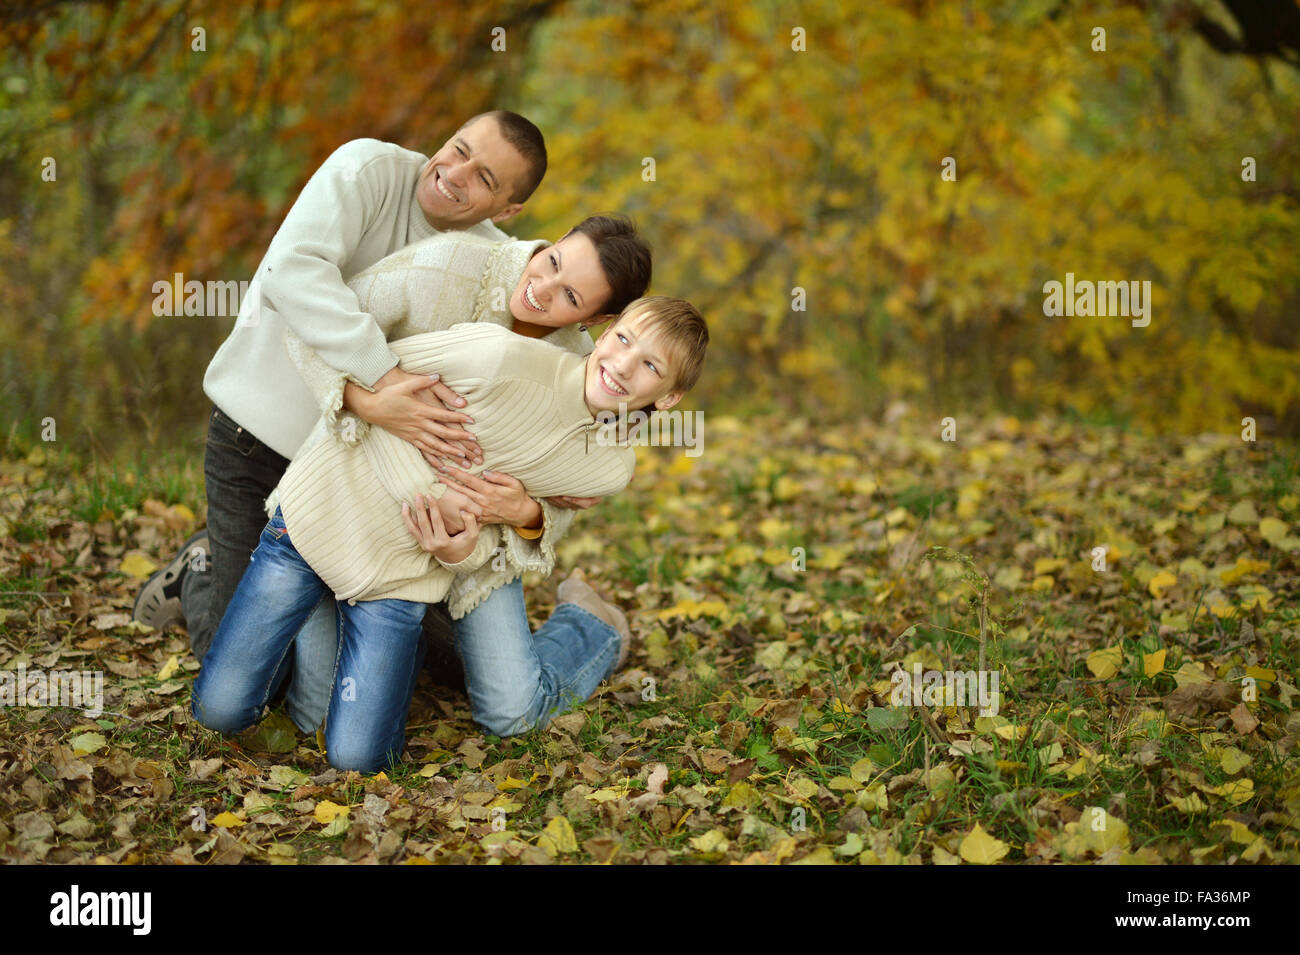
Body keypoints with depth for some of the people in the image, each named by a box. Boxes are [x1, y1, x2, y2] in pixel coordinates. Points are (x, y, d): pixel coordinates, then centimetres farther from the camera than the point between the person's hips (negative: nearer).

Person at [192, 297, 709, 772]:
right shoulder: (503, 356, -26)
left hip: (400, 574, 2)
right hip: (323, 512, -2)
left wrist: (465, 552, -17)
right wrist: (423, 488, -16)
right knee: (220, 710, -4)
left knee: (357, 756, -5)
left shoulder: (612, 468, -10)